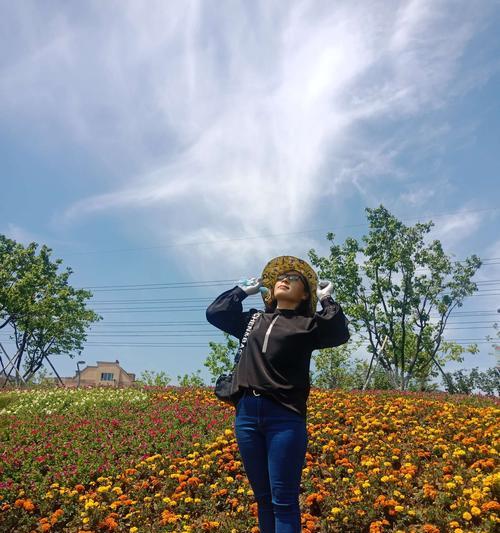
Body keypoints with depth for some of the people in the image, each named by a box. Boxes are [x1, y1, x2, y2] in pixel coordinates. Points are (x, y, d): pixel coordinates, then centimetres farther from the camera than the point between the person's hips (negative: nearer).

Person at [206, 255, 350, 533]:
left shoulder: (308, 324, 7)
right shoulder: (254, 320, 19)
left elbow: (340, 334, -8)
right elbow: (214, 313, 21)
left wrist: (327, 299, -1)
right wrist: (244, 289, 21)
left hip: (285, 417, -4)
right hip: (247, 414, 4)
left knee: (283, 501, -2)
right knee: (263, 497, 13)